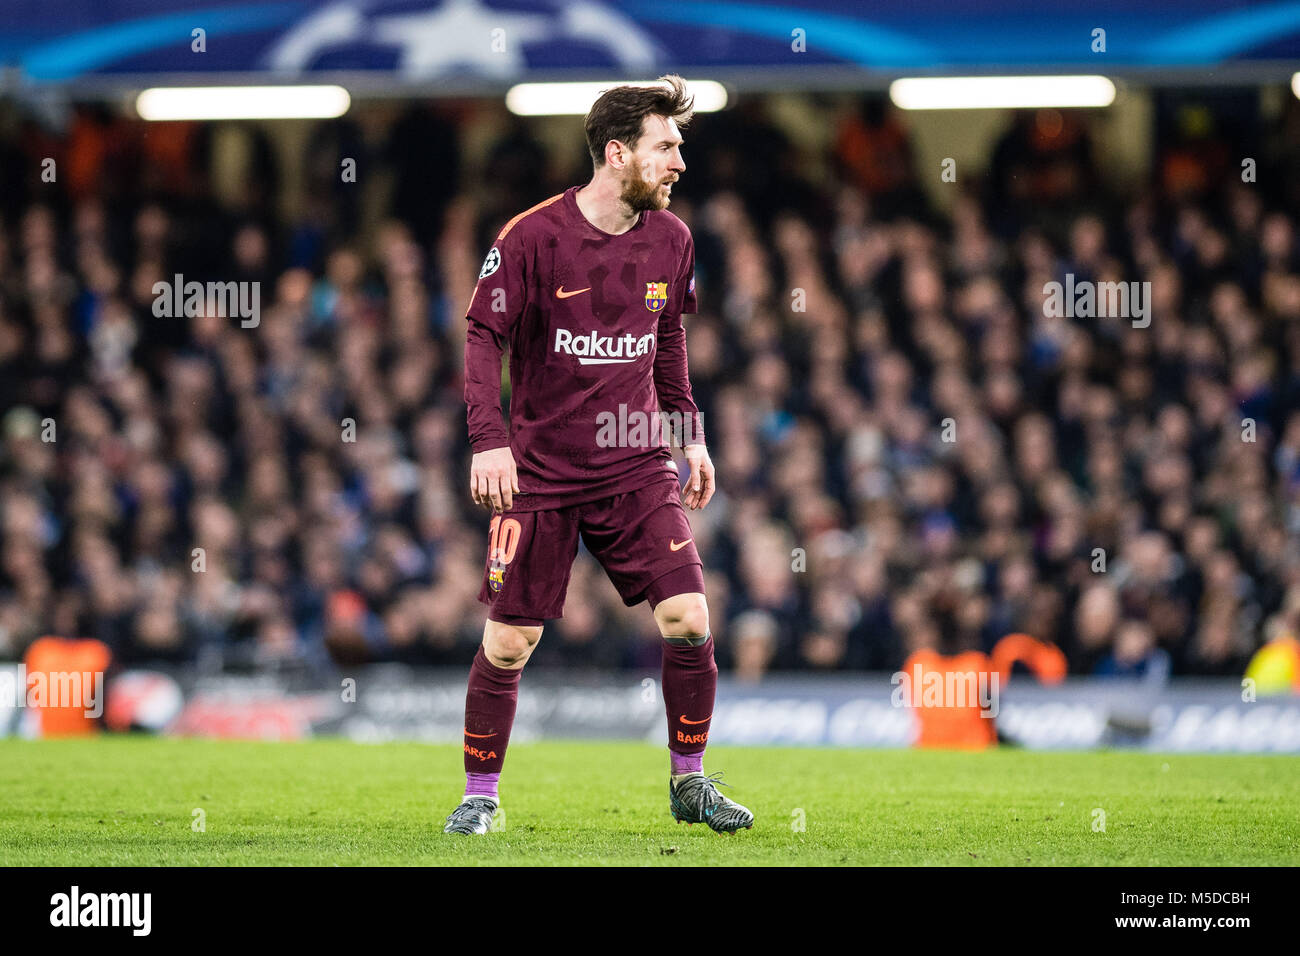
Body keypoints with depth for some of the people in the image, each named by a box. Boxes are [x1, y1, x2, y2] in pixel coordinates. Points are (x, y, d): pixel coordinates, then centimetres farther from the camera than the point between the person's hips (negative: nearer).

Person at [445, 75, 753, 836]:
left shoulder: (671, 239, 3)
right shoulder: (532, 237, -12)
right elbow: (484, 337, -7)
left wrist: (692, 435, 16)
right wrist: (489, 441, -17)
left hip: (637, 466, 3)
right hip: (541, 472, -3)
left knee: (689, 616, -8)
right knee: (509, 640, -2)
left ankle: (689, 781, 9)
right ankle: (481, 795, 14)